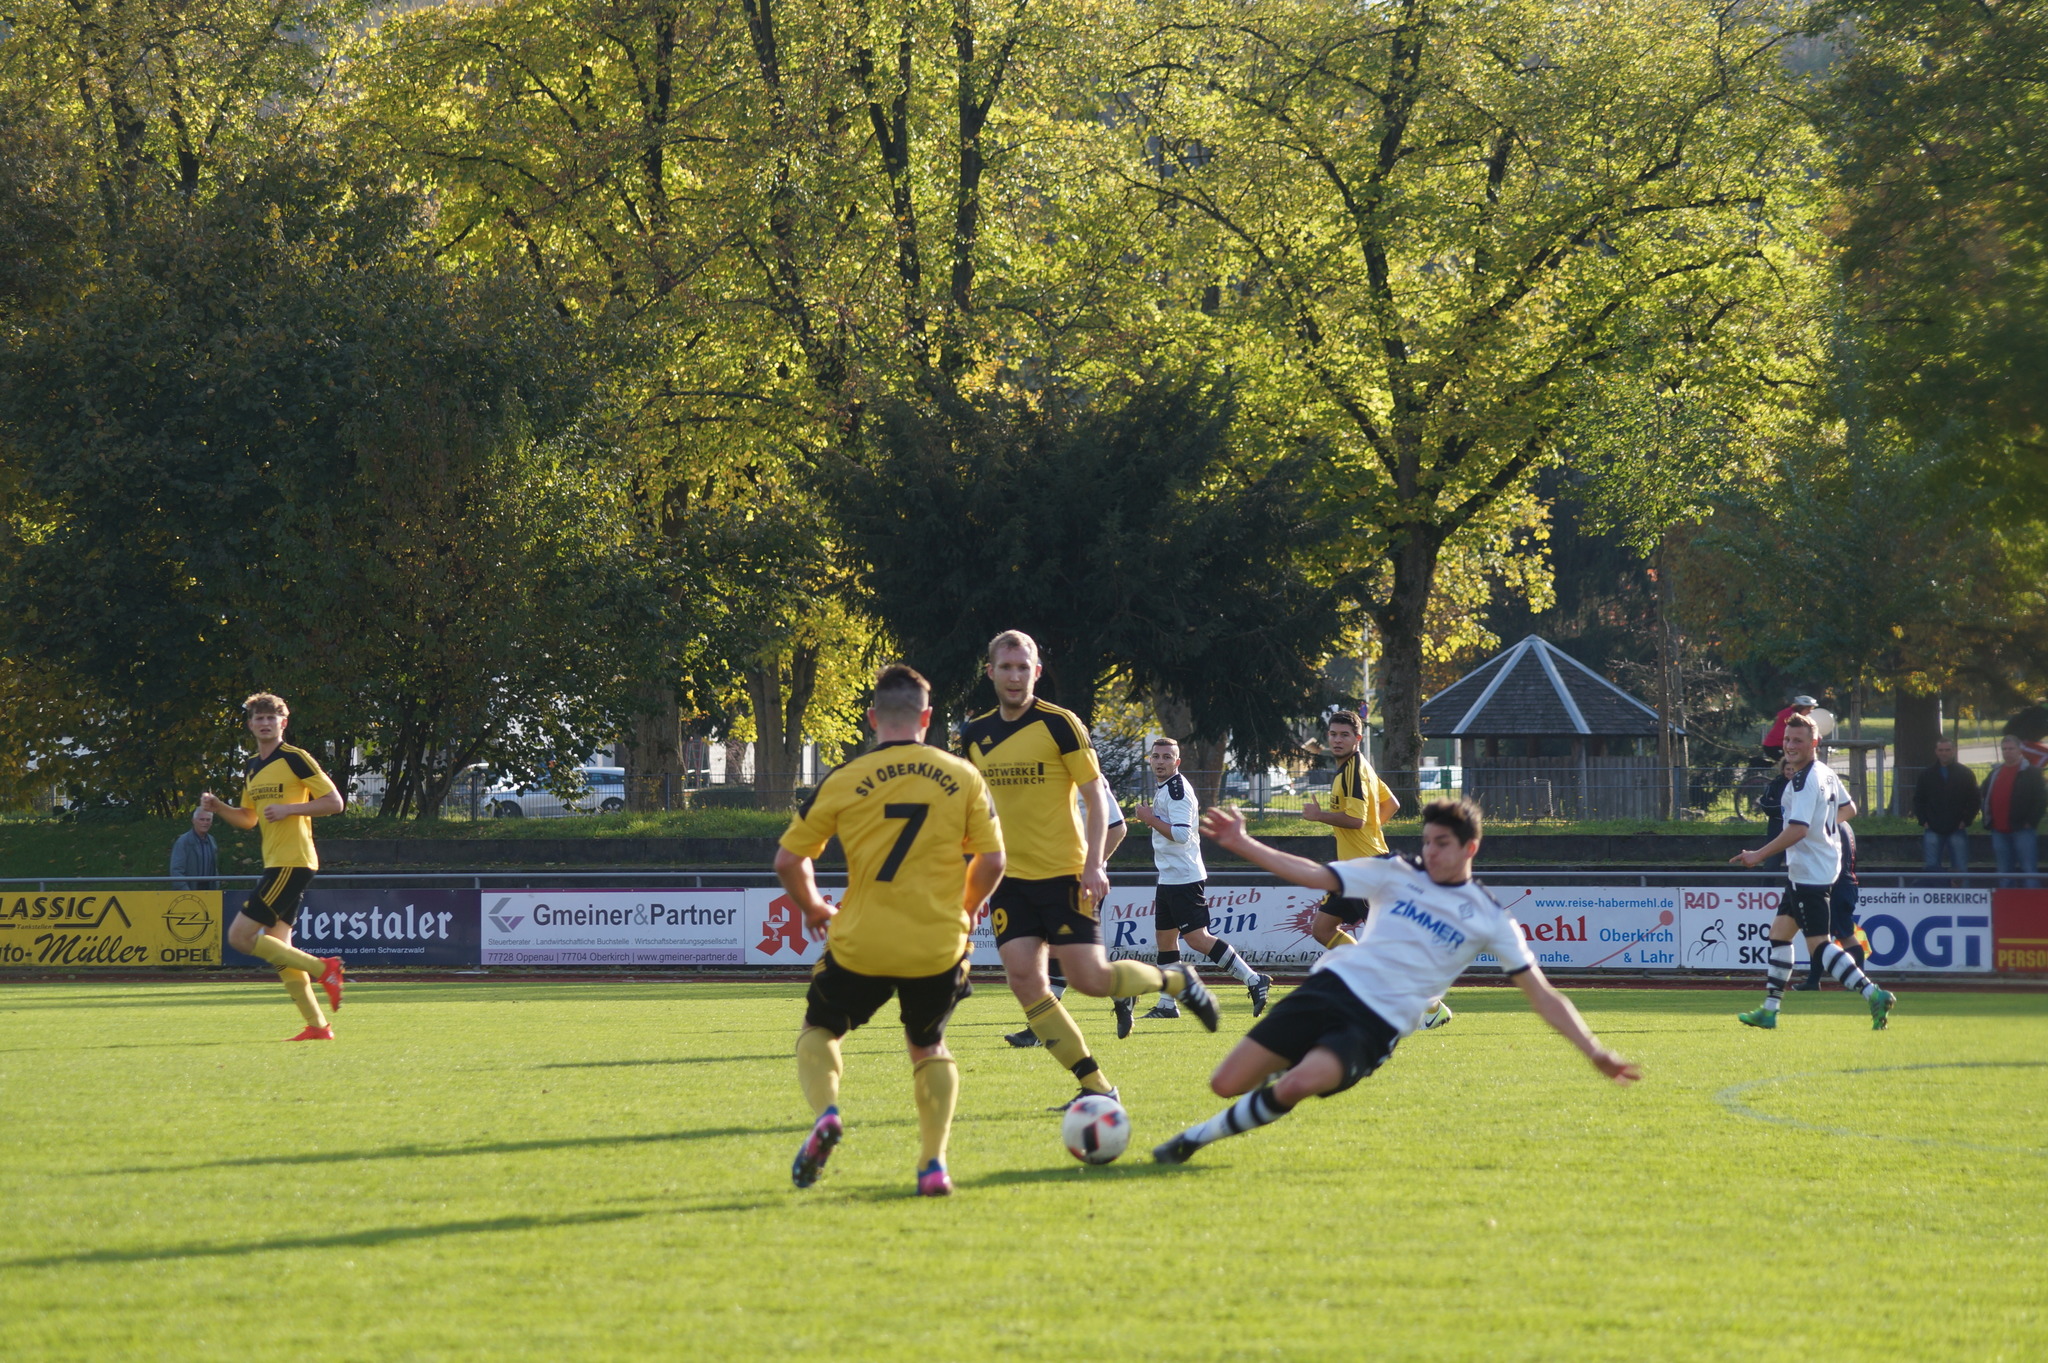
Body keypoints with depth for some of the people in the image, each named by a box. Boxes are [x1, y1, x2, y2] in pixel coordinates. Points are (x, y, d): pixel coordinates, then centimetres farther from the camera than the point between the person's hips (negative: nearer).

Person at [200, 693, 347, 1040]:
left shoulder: (296, 759, -8)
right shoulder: (251, 768, 17)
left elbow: (334, 802, -10)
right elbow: (248, 818, 27)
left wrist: (288, 809, -19)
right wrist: (217, 807, 9)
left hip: (292, 863, -9)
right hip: (275, 864, 9)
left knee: (240, 937, -13)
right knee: (277, 948, 6)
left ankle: (321, 967, -9)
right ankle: (317, 1026, 7)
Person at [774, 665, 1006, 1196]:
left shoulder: (843, 782, -4)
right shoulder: (962, 777, 0)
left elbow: (788, 860, 0)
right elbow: (991, 861, 2)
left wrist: (813, 907, 20)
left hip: (861, 945, -2)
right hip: (939, 947, 2)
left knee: (820, 1030, 21)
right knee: (928, 1047, 24)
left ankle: (824, 1110, -9)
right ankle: (933, 1162, 6)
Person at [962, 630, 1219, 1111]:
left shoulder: (1060, 725, -8)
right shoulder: (975, 734, 7)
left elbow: (1095, 794, -6)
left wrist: (1093, 865, -15)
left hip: (1063, 873, -5)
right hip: (1011, 878, 5)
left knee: (1090, 978, -11)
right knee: (1024, 978, -9)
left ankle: (1177, 981, 20)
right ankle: (1095, 1086, -1)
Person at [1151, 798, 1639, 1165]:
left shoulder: (1489, 919, 3)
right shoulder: (1396, 874, 8)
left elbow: (1541, 994, 4)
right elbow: (1315, 875, 3)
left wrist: (1593, 1050, -6)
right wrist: (1242, 845, -8)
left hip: (1376, 1027, -3)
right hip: (1333, 986, 3)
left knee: (1298, 1084, -32)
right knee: (1228, 1084, -7)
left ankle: (1198, 1137, -8)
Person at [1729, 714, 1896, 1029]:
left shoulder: (1804, 781, -19)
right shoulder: (1826, 773, 11)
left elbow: (1798, 829, -28)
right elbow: (1849, 809, 23)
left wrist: (1758, 856, -24)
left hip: (1810, 871, -10)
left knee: (1818, 943, -12)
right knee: (1779, 931, 14)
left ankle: (1873, 994, -18)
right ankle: (1769, 1010, 18)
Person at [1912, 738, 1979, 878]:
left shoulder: (1966, 774, 5)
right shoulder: (1927, 775, 9)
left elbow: (1974, 800, 7)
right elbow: (1918, 800, 13)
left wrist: (1966, 821, -4)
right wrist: (1923, 821, 0)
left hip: (1957, 829, -1)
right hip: (1933, 830, 1)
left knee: (1962, 869, -2)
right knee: (1932, 866, -1)